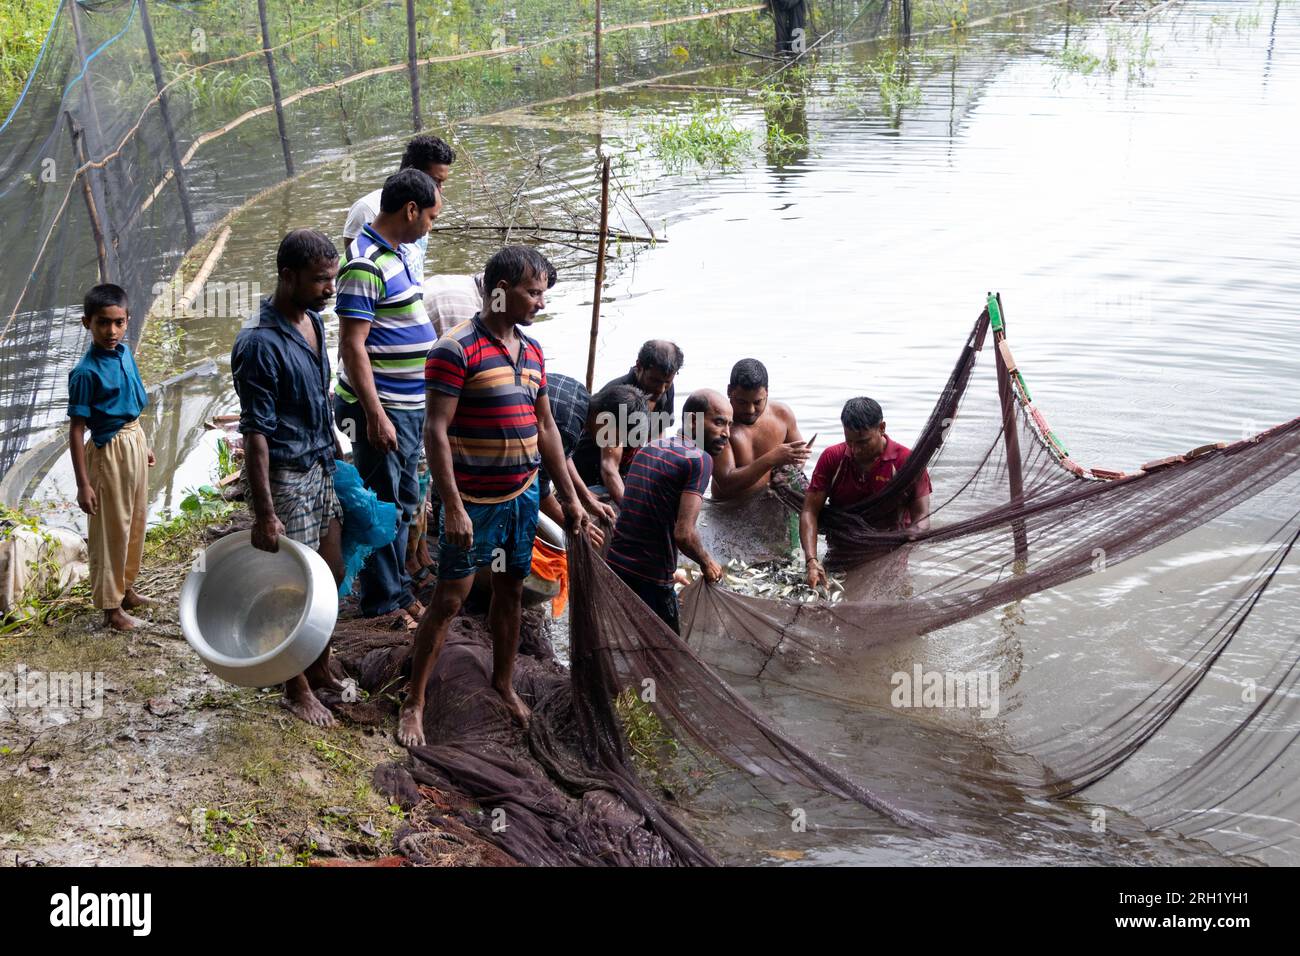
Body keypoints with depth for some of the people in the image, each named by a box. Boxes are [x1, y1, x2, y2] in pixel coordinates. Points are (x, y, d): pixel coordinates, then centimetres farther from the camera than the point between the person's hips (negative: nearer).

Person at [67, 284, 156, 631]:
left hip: (135, 441, 8)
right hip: (109, 452, -8)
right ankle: (111, 607, 18)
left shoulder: (124, 352, 1)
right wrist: (83, 484, -20)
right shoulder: (86, 372, -21)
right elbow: (76, 430, -19)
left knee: (136, 523, 20)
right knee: (111, 531, 5)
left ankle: (126, 589, 38)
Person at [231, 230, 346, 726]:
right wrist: (264, 514, -21)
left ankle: (320, 669, 35)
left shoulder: (314, 321, 5)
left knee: (331, 575, 17)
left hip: (320, 468, 9)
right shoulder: (259, 343, -22)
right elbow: (256, 434, -22)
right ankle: (296, 689, 21)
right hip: (285, 478, -8)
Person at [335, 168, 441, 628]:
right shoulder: (365, 265, -19)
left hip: (411, 404, 10)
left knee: (405, 501, 18)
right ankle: (382, 602, 15)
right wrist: (375, 415, -24)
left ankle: (397, 587, 32)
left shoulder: (396, 253, 11)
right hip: (384, 408, -10)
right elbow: (352, 345, -22)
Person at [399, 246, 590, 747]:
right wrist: (453, 507, -23)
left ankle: (504, 683, 34)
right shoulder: (456, 349, -16)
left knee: (510, 591, 17)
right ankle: (414, 703, 10)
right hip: (474, 502, -7)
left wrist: (570, 497, 14)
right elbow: (436, 430, -19)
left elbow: (545, 427, 14)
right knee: (449, 600, -2)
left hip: (522, 496, 7)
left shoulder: (531, 351, 8)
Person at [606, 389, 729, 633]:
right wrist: (707, 564, 0)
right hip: (649, 579, -8)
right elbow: (684, 533, -20)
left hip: (615, 565, 8)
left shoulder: (648, 449, 14)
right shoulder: (699, 459, -12)